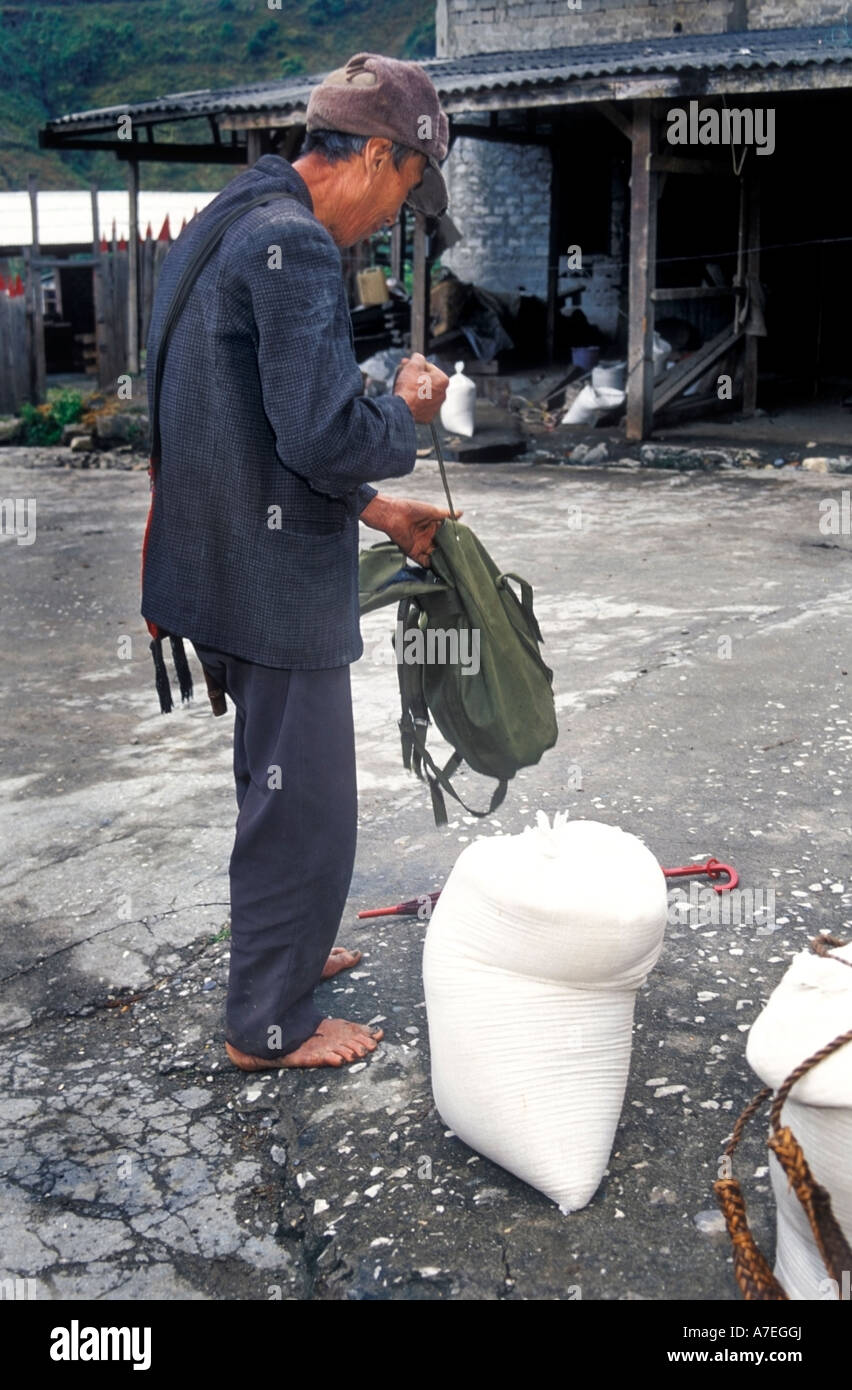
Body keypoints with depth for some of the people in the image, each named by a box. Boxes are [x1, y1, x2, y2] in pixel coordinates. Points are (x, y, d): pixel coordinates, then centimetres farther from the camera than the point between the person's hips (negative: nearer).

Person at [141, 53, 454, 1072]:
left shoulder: (218, 223, 14)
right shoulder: (297, 246, -20)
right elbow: (328, 438, -27)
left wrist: (371, 507, 18)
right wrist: (409, 410, -7)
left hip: (218, 566, 10)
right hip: (275, 585, -10)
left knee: (277, 785, 25)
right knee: (304, 806, 4)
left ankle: (282, 948, 43)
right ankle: (270, 1024, 19)